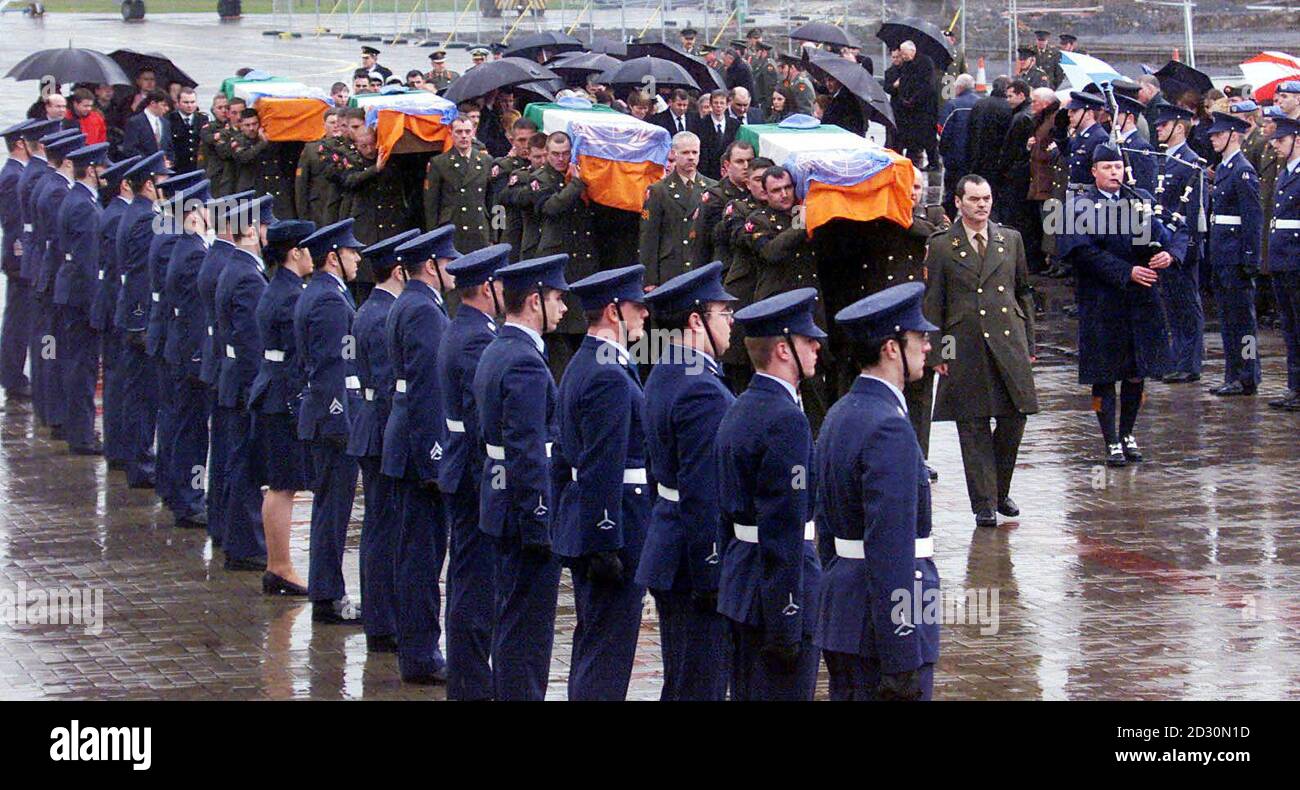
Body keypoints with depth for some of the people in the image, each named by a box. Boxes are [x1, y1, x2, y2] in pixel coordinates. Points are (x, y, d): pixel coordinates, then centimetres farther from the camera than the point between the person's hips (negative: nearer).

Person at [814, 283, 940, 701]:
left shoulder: (840, 415, 12)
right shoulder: (889, 429, -18)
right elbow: (889, 548, -23)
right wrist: (903, 662, -23)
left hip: (840, 610, 10)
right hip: (884, 622, -10)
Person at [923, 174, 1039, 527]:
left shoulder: (1011, 240, 12)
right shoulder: (940, 246, 3)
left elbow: (1024, 292, 16)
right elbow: (933, 304, 3)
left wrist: (1028, 342, 12)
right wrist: (935, 353, -2)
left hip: (1009, 344, 2)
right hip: (965, 350, -2)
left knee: (1014, 417, 0)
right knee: (973, 427, 0)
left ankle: (1000, 491, 20)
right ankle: (983, 503, 6)